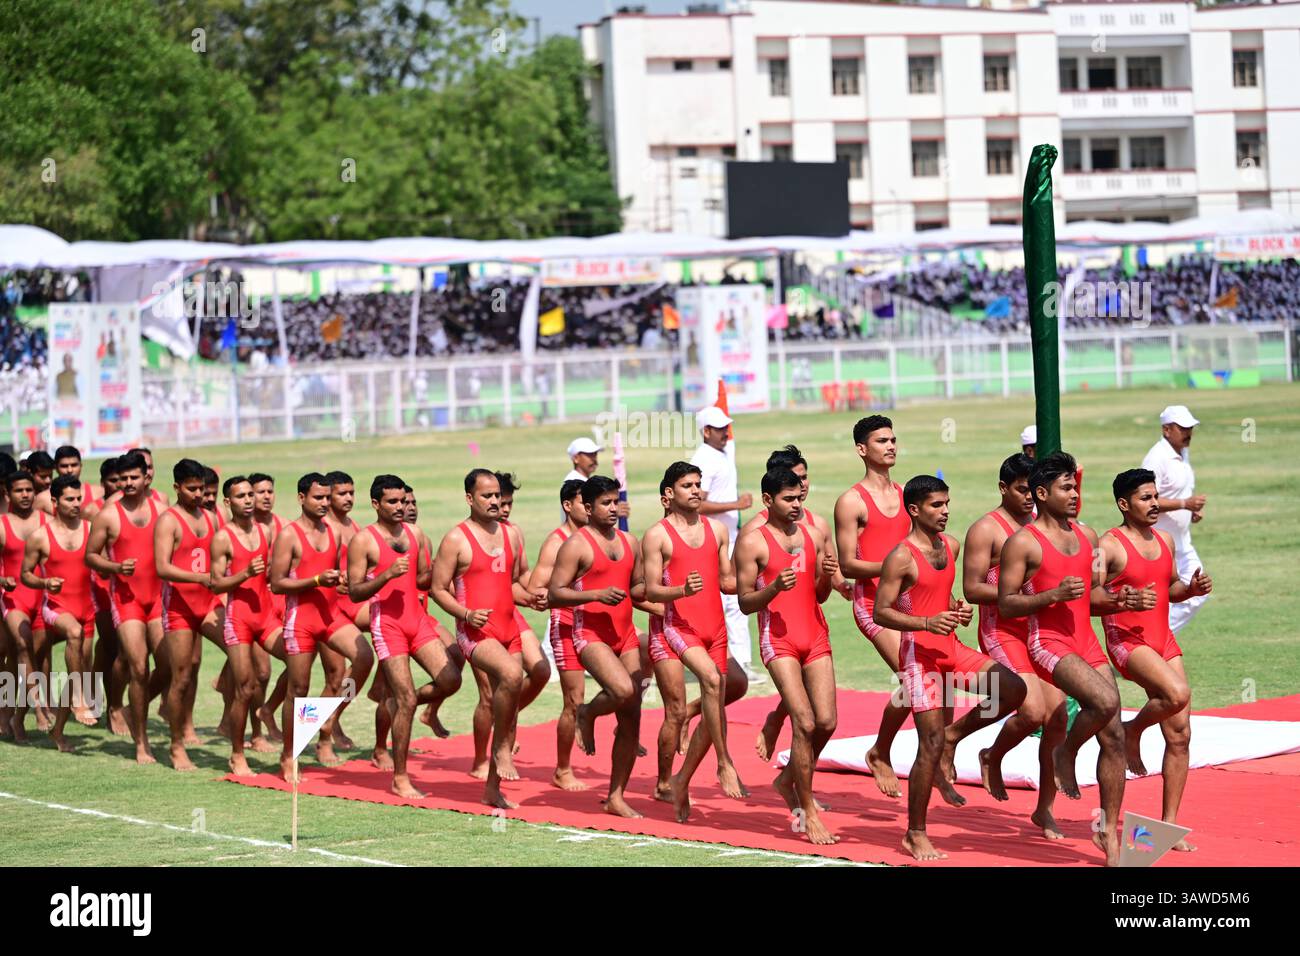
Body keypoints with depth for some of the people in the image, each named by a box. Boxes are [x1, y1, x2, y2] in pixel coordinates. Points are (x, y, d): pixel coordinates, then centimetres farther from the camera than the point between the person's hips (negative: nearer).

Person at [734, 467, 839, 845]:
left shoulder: (813, 535, 12)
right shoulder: (752, 541, -4)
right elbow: (745, 602, -4)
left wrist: (827, 576, -5)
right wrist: (774, 588, -22)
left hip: (815, 635, 5)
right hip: (779, 639, -5)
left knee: (826, 721, 0)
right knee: (804, 723, -13)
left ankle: (788, 779, 26)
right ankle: (808, 813, -6)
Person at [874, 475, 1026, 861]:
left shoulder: (951, 546, 8)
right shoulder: (901, 558, -15)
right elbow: (880, 612, -15)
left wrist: (956, 609, 3)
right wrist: (928, 622, -26)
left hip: (952, 648, 7)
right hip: (920, 654, -7)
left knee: (1013, 689, -8)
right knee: (931, 743, -8)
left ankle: (952, 737, 11)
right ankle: (915, 835, 3)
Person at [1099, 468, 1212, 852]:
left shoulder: (1165, 540, 13)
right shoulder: (1109, 545, -9)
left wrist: (1192, 588, 5)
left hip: (1164, 640, 7)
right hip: (1127, 641, -7)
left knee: (1179, 734, 1)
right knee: (1178, 692, -33)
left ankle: (1169, 823, 9)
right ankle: (1132, 731, -1)